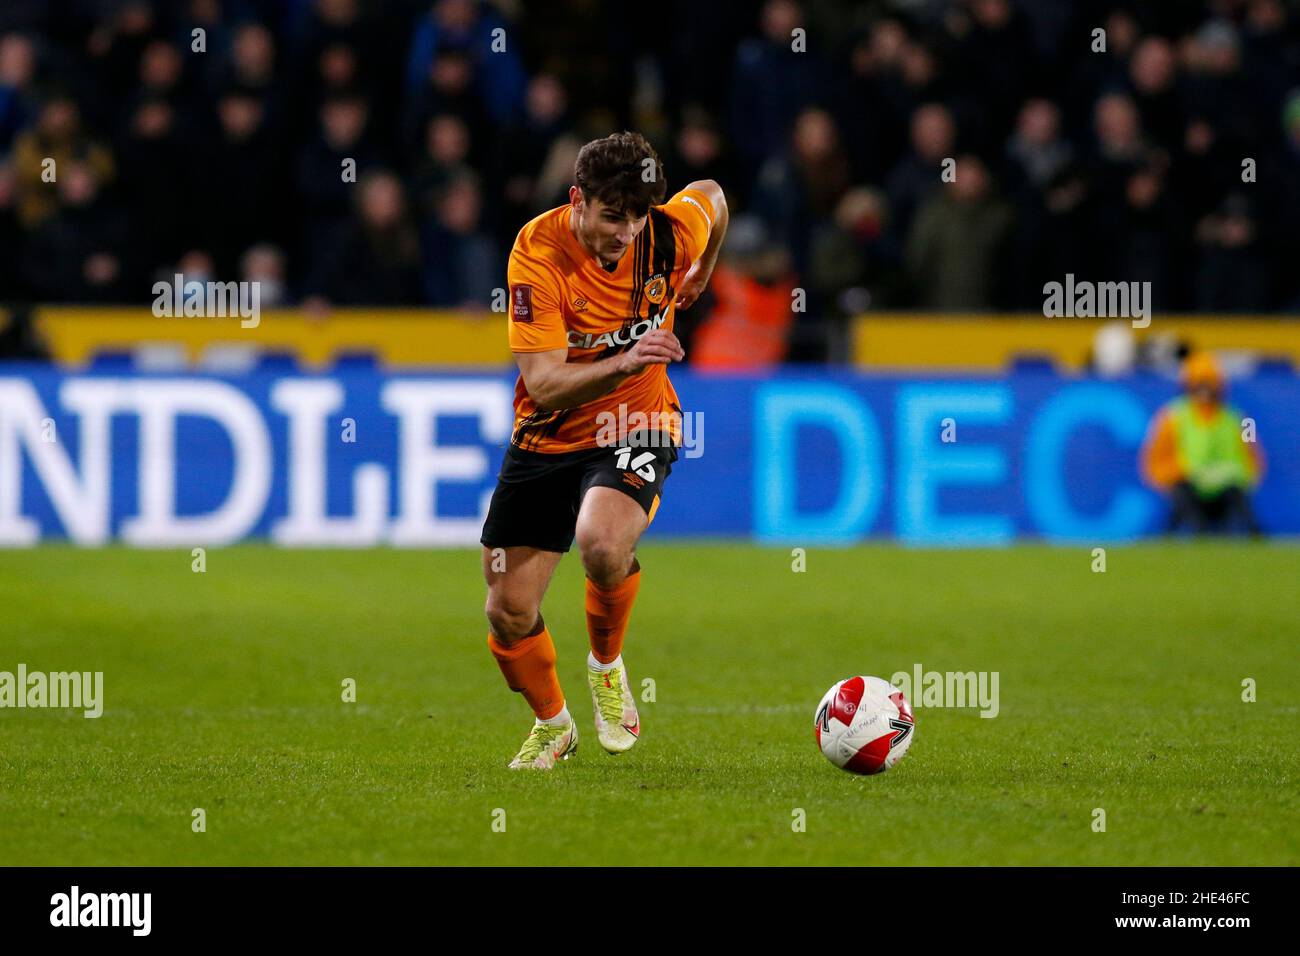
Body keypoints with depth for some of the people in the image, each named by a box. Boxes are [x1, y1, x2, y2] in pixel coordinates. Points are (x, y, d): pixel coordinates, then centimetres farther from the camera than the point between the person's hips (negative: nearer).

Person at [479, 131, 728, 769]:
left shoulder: (674, 232, -15)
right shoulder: (538, 251, -23)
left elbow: (712, 195, 12)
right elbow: (543, 384, -28)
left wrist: (699, 279, 26)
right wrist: (623, 363, -44)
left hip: (636, 429, 0)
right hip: (547, 438, 0)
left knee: (603, 545, -32)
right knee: (509, 615, 0)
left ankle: (607, 664, -1)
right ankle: (552, 725, 31)